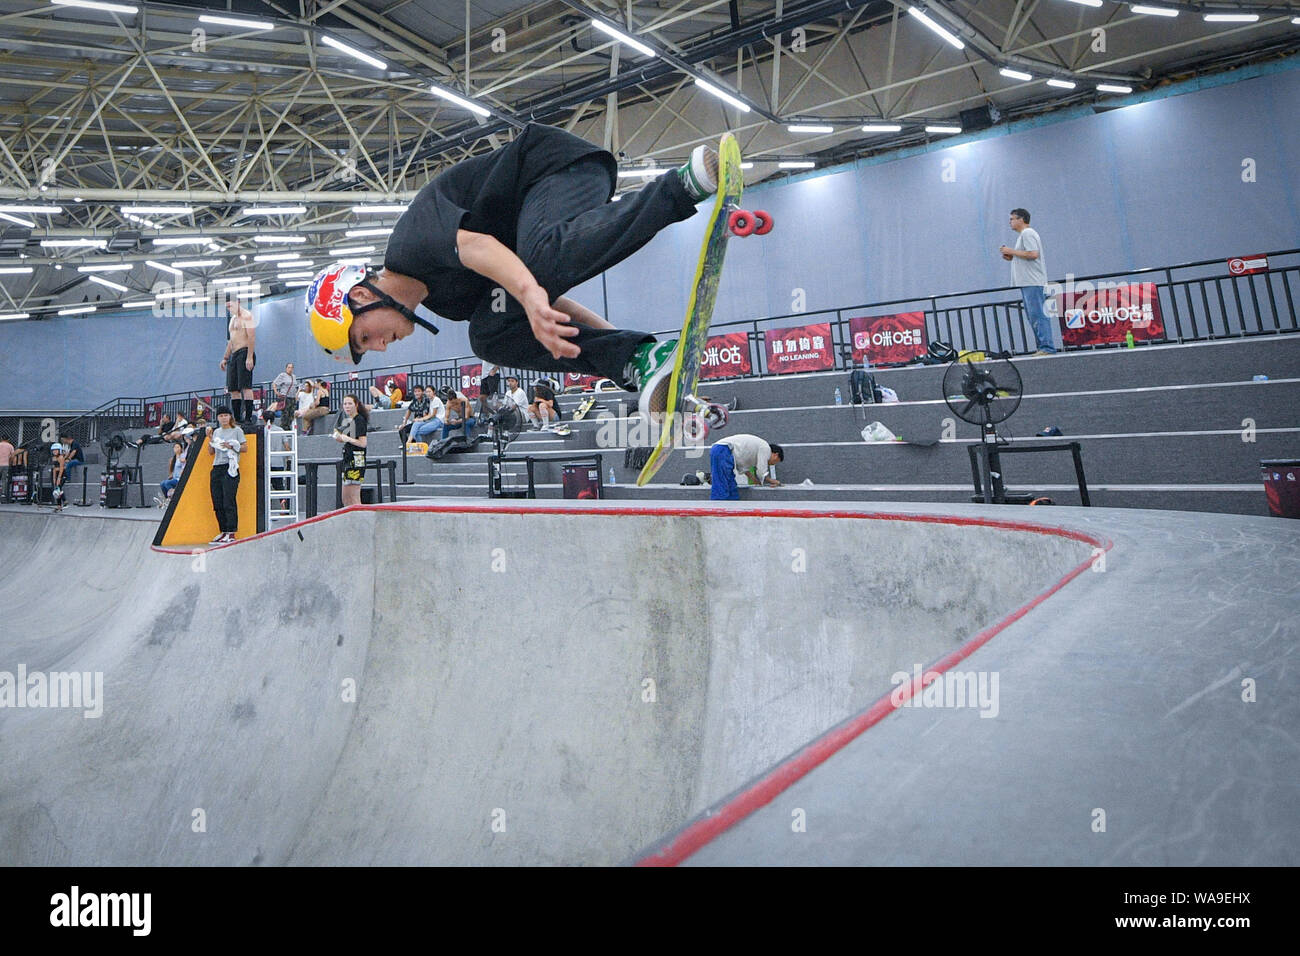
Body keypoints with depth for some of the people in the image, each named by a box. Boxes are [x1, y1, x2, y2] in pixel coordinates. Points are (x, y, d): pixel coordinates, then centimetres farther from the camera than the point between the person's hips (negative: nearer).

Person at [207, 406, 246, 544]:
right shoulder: (216, 432, 19)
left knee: (229, 502, -10)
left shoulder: (237, 430, 5)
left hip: (230, 468, -6)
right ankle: (223, 531, 12)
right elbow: (212, 452, 17)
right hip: (216, 469, 6)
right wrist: (210, 438, 5)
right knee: (217, 503, 4)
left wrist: (232, 446, -14)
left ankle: (231, 533, -8)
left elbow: (245, 447, 0)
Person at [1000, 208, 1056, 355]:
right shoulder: (1022, 234, 24)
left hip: (1033, 283, -11)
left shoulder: (1027, 233, -8)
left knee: (1037, 315, -13)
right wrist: (1011, 257, 14)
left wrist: (1012, 252, -13)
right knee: (1033, 316, 10)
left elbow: (1033, 254, -20)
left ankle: (1047, 347, -15)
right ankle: (1044, 347, 12)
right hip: (1027, 282, 11)